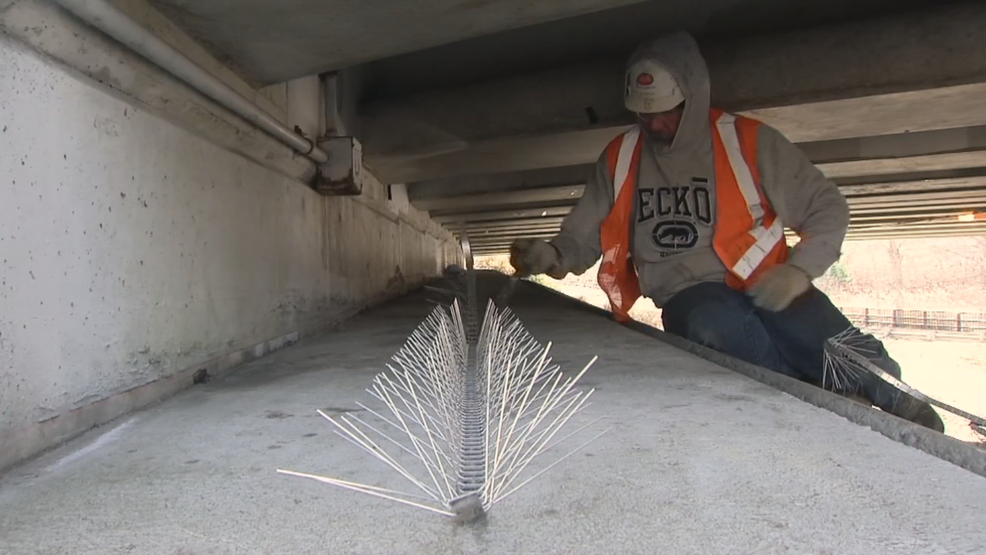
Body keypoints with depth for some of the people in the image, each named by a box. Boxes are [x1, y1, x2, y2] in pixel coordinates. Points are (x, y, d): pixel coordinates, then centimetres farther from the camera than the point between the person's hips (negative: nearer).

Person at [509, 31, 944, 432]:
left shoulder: (749, 141, 3)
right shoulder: (619, 159, 10)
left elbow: (826, 207, 6)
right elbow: (581, 239, 12)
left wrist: (799, 269, -11)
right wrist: (551, 256, -11)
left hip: (766, 288, 0)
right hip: (688, 297, 0)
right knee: (718, 323, -37)